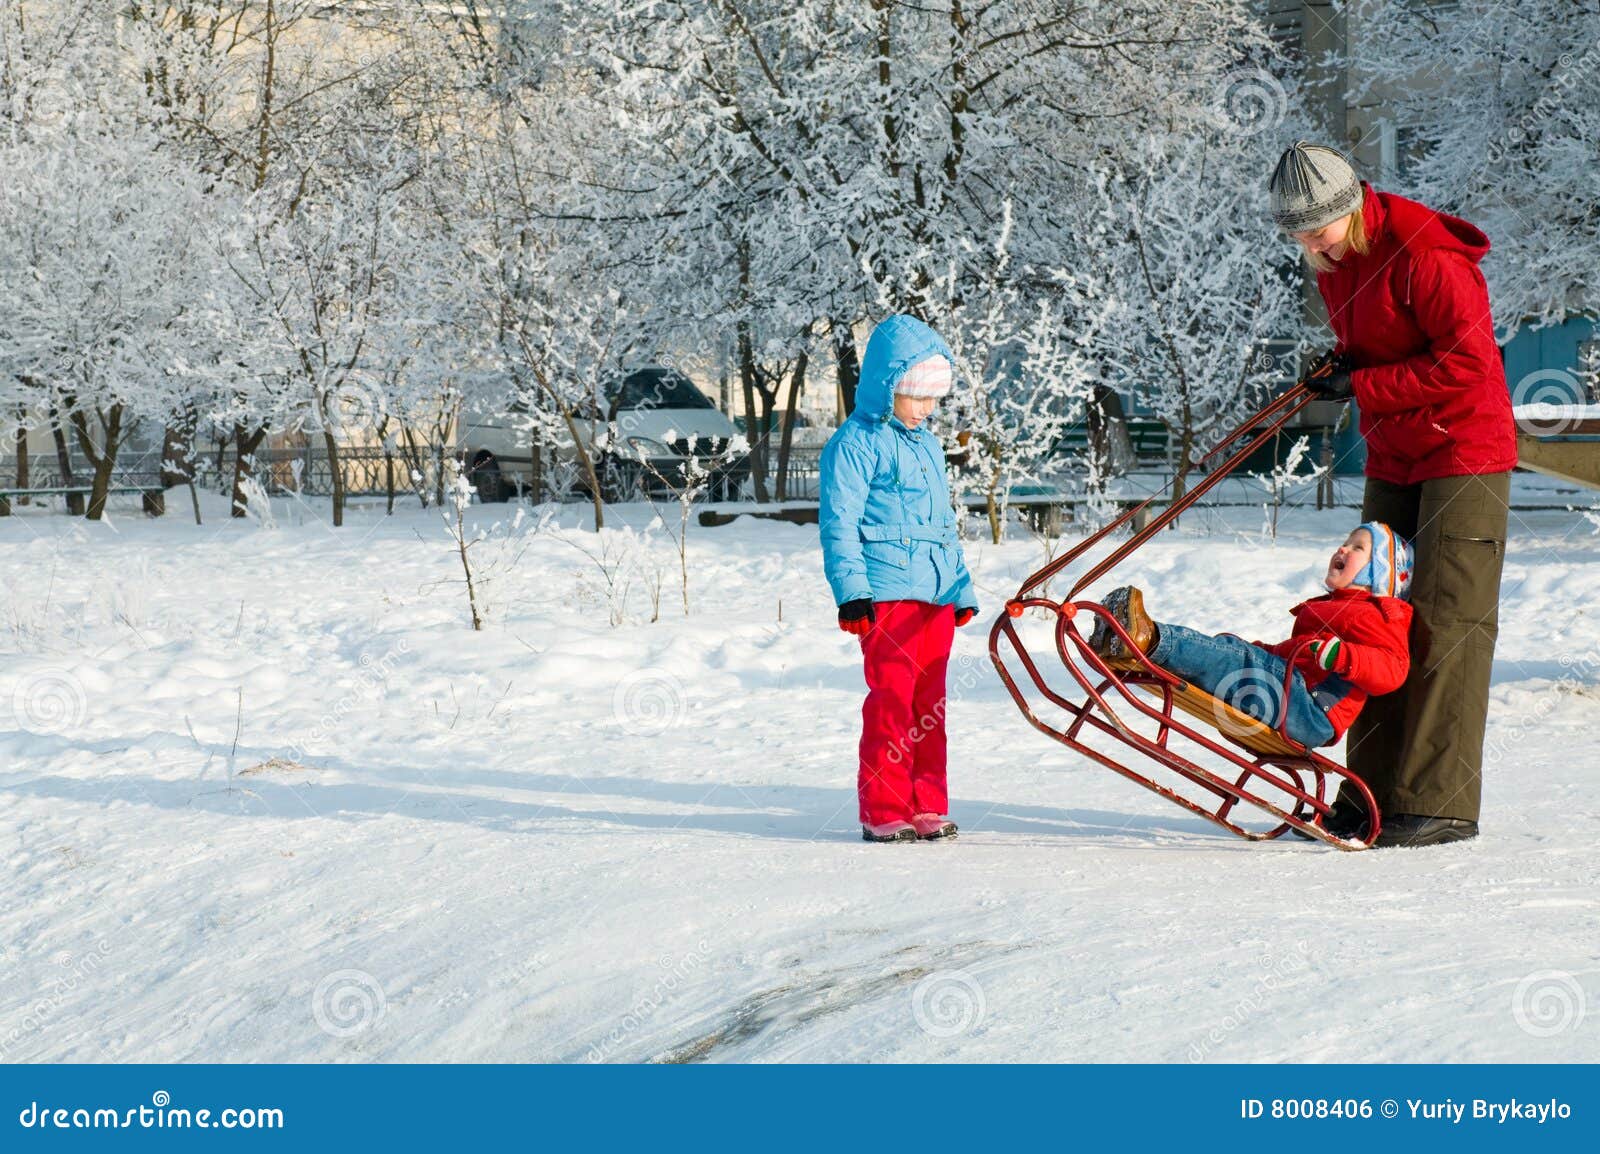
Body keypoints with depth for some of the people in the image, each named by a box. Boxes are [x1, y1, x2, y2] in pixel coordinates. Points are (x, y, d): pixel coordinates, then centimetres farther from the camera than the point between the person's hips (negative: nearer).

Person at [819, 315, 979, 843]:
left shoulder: (927, 446, 21)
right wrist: (851, 591, -17)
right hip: (886, 594, -7)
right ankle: (883, 811, -3)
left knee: (930, 702, 8)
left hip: (936, 593, 7)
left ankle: (927, 806, 14)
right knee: (892, 701, -8)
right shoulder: (857, 443, -4)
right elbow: (839, 522, -9)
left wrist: (962, 589, 26)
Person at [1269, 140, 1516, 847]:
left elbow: (1468, 361, -23)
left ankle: (1441, 802, -10)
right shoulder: (1333, 262, 6)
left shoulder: (1425, 257, -21)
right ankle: (1375, 792, 12)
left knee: (1446, 622, -11)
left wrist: (1366, 386, -19)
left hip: (1463, 453, -9)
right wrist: (1340, 365, 1)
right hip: (1392, 458, 9)